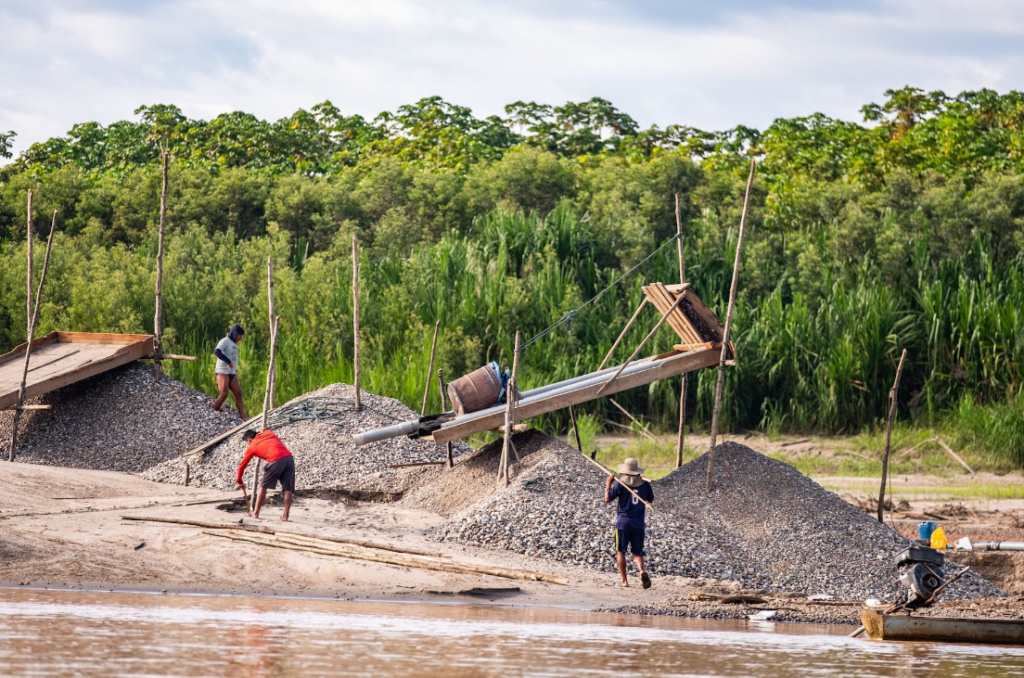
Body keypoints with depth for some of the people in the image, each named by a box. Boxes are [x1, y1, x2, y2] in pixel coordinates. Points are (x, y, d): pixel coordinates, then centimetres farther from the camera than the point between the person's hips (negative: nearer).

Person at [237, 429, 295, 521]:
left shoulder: (252, 446, 19)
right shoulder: (269, 433, 27)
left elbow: (242, 465, 25)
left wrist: (239, 480, 37)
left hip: (276, 460, -4)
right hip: (289, 458, 4)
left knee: (263, 485, 11)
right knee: (287, 489, 7)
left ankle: (256, 513, 14)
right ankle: (285, 515, 4)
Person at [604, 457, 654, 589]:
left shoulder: (620, 484, -8)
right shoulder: (645, 485, 3)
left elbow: (607, 499, -7)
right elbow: (650, 500, 20)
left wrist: (609, 483, 4)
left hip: (623, 522, -3)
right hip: (639, 523, 3)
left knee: (620, 552, 7)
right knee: (637, 553, 8)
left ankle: (624, 580, 1)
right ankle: (642, 571, -22)